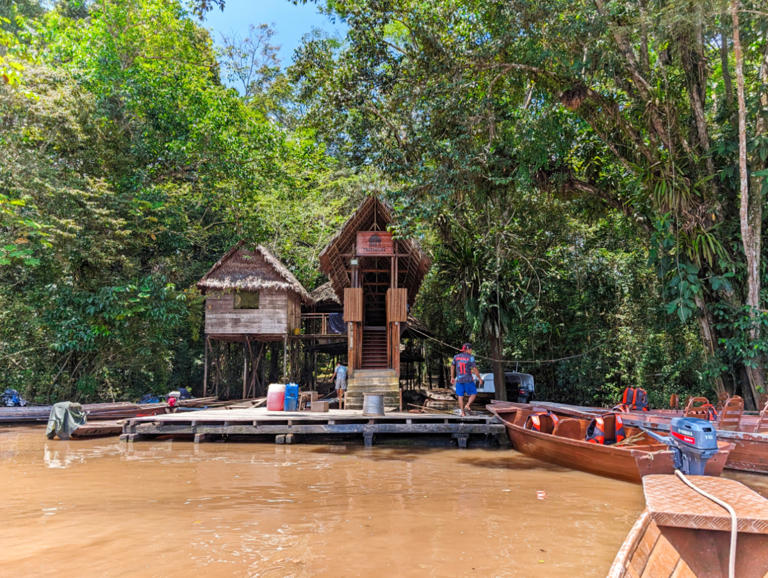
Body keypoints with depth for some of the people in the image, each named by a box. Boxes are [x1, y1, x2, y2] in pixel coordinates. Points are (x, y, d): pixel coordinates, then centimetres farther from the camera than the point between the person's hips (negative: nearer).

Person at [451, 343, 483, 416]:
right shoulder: (470, 357, -11)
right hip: (468, 380, -4)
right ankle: (467, 406, -6)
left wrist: (452, 377, 21)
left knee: (460, 396, 9)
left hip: (459, 380, 4)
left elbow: (452, 367, 11)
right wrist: (480, 378, -1)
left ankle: (462, 412, 6)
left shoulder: (456, 356, 3)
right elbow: (475, 369, -13)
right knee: (473, 394, 12)